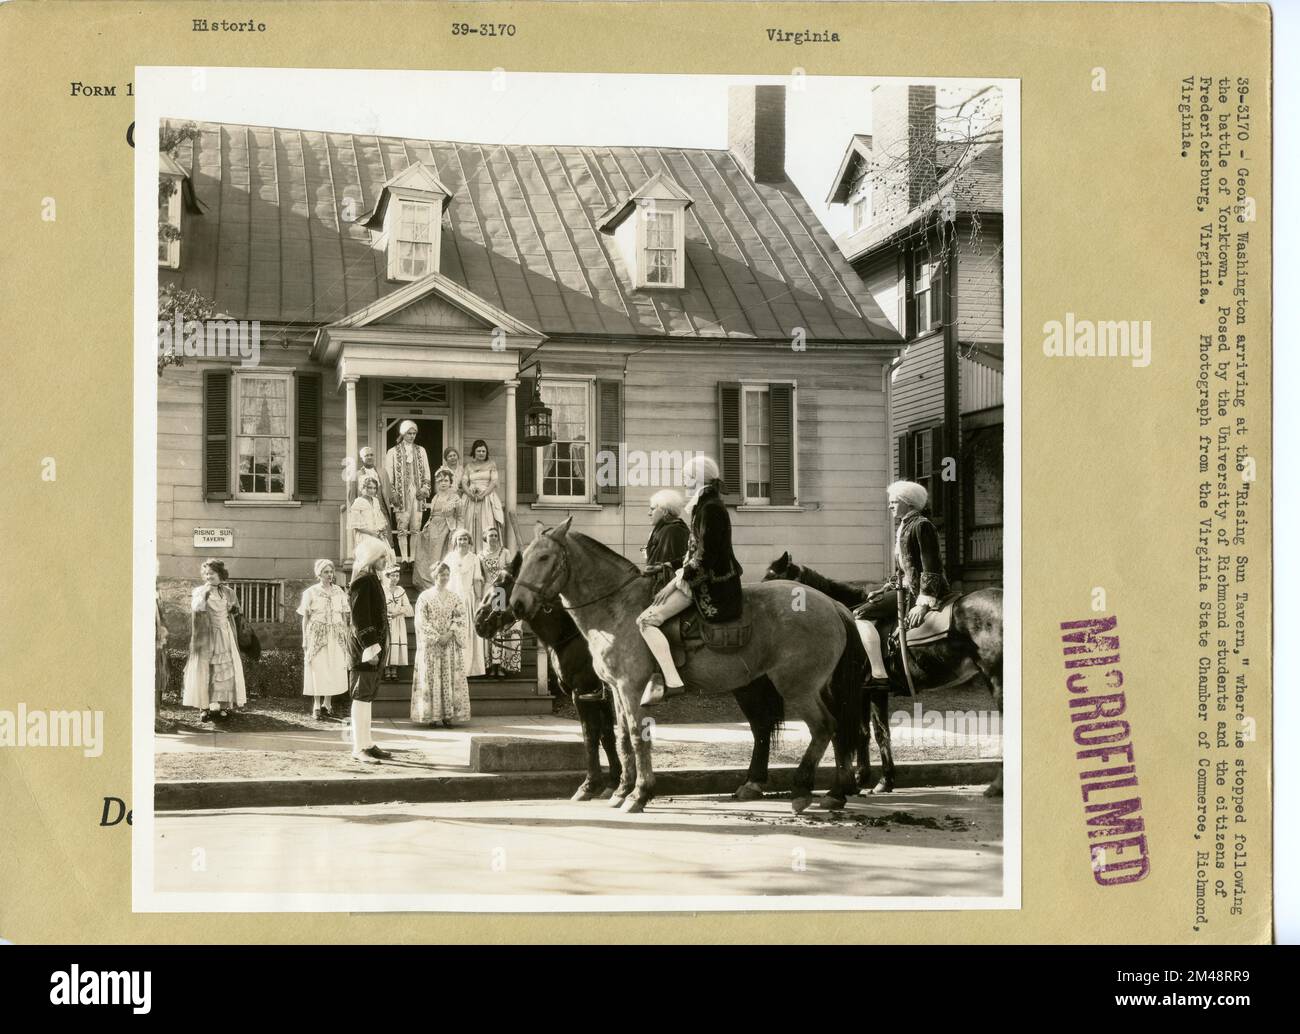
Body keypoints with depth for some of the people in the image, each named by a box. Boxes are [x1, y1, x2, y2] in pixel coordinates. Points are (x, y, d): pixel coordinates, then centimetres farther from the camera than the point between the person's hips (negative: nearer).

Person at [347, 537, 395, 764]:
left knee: (368, 697, 14)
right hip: (364, 650, -10)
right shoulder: (363, 581, -14)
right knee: (361, 696, -7)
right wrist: (370, 646, -23)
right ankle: (359, 748, -5)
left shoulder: (372, 580, 16)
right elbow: (360, 617, -20)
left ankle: (367, 744, 20)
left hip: (373, 647, 10)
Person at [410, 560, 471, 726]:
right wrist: (437, 637, -14)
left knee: (450, 678, -1)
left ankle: (448, 715, 2)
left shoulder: (455, 597, 9)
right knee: (430, 678, -4)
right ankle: (431, 715, -3)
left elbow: (460, 619, 3)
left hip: (451, 643, 2)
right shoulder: (425, 596, 1)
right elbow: (421, 621, -6)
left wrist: (449, 634, -12)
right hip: (430, 644, -2)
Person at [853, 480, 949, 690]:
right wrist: (885, 590, 14)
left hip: (918, 590, -10)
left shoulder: (921, 526, -10)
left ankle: (879, 676, -22)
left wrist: (923, 603, -24)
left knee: (861, 616, -17)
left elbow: (931, 568, -18)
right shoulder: (902, 529, 20)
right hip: (907, 588, 10)